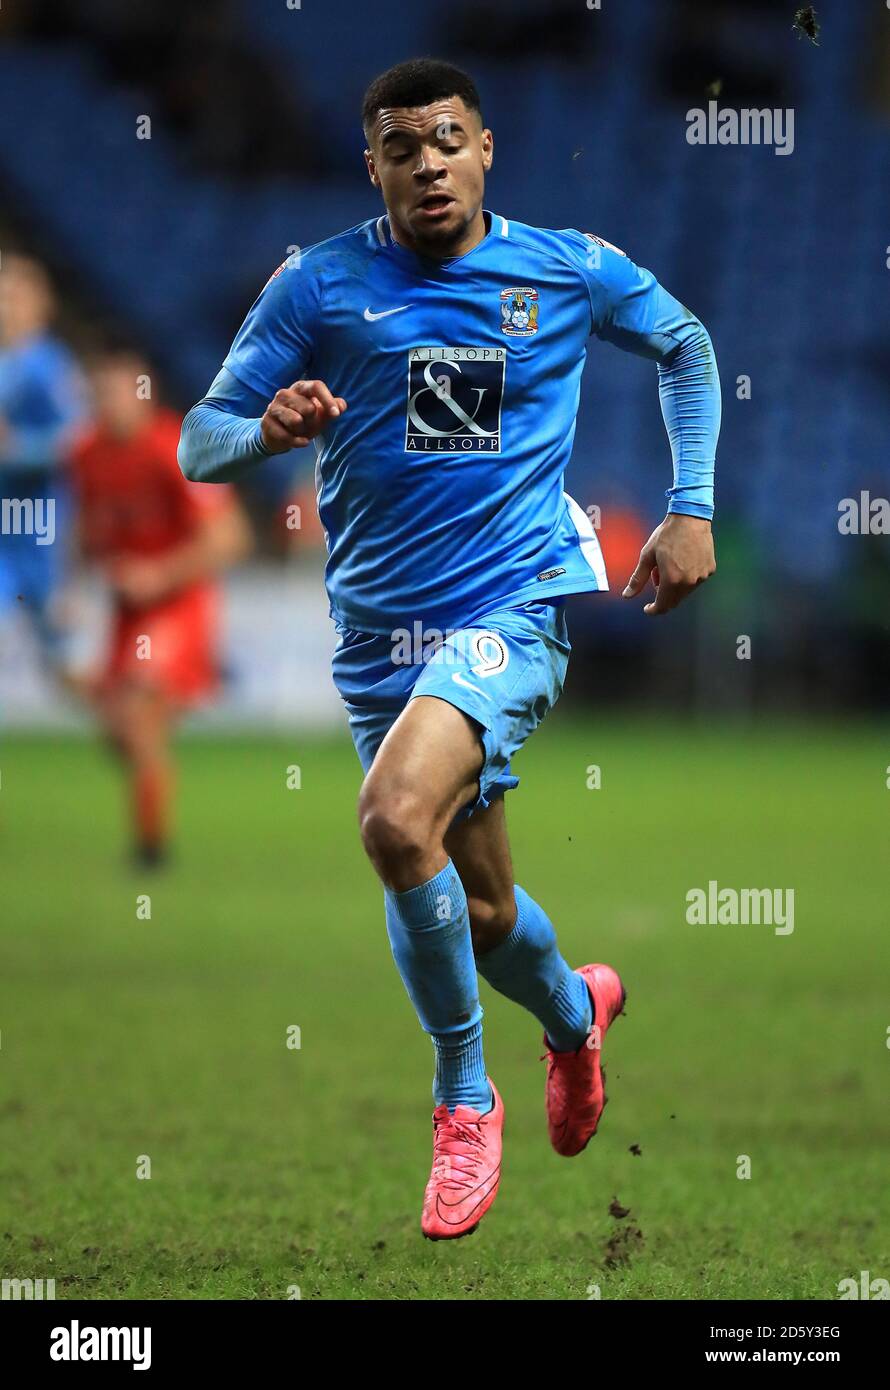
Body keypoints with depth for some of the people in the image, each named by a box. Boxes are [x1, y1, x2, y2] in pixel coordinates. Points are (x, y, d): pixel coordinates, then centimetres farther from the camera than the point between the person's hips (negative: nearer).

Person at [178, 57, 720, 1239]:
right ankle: (575, 1011, 47)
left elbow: (685, 346, 18)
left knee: (396, 818, -28)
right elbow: (199, 443, -2)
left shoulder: (570, 270, -1)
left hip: (516, 603, -3)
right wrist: (268, 431, -25)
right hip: (380, 627, 3)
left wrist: (692, 509, 9)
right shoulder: (319, 286, -2)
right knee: (476, 907, 10)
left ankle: (464, 1095, -8)